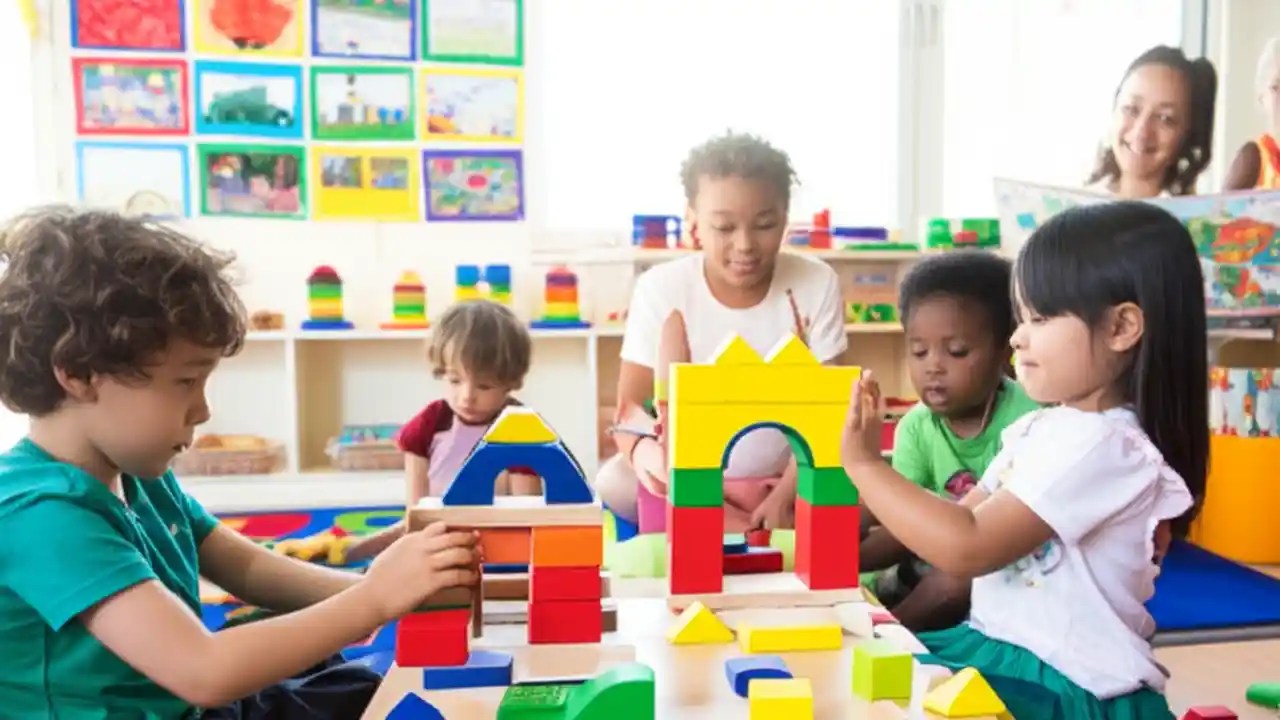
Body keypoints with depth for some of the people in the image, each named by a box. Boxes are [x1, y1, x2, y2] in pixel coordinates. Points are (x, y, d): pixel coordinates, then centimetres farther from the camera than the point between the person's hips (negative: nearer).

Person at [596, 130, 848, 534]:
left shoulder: (816, 285, -10)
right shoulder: (660, 289, -13)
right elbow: (630, 407, -14)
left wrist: (784, 499, -24)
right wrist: (642, 449, -40)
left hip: (783, 482, 1)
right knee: (614, 482, -29)